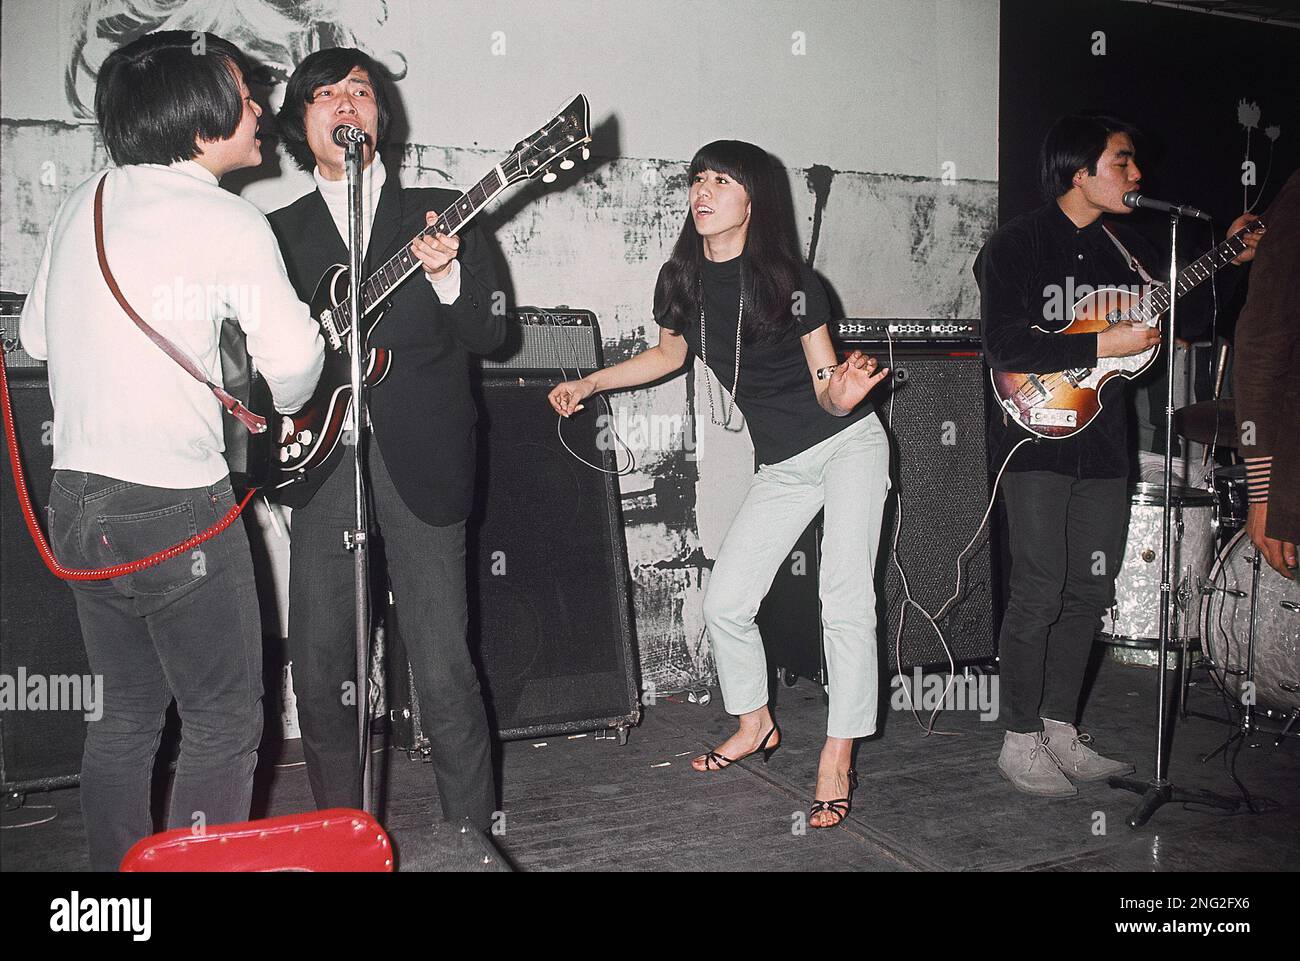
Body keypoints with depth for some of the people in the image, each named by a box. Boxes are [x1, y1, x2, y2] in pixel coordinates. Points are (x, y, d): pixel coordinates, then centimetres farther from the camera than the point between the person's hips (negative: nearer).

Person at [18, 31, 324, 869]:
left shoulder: (84, 203, 10)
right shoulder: (230, 222, -11)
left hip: (75, 500, 8)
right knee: (226, 723, 6)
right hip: (174, 508, -8)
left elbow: (37, 335, 18)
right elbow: (295, 361, -17)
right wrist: (277, 406, 4)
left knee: (129, 711, 21)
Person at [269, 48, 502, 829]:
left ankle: (475, 839, 10)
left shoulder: (441, 211, 9)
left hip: (421, 461, -2)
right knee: (320, 674, 4)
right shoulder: (279, 232, 16)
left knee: (444, 671, -5)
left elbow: (489, 332, 1)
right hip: (321, 464, 3)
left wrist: (447, 275, -17)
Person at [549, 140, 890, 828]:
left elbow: (826, 385, -11)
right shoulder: (683, 280, -2)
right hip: (780, 466, 6)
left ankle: (836, 760, -1)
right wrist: (589, 383, 12)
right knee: (724, 603, 4)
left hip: (847, 444, -5)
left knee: (845, 598, -13)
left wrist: (841, 393, -35)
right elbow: (671, 352, 17)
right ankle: (754, 725, 28)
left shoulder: (788, 279, -16)